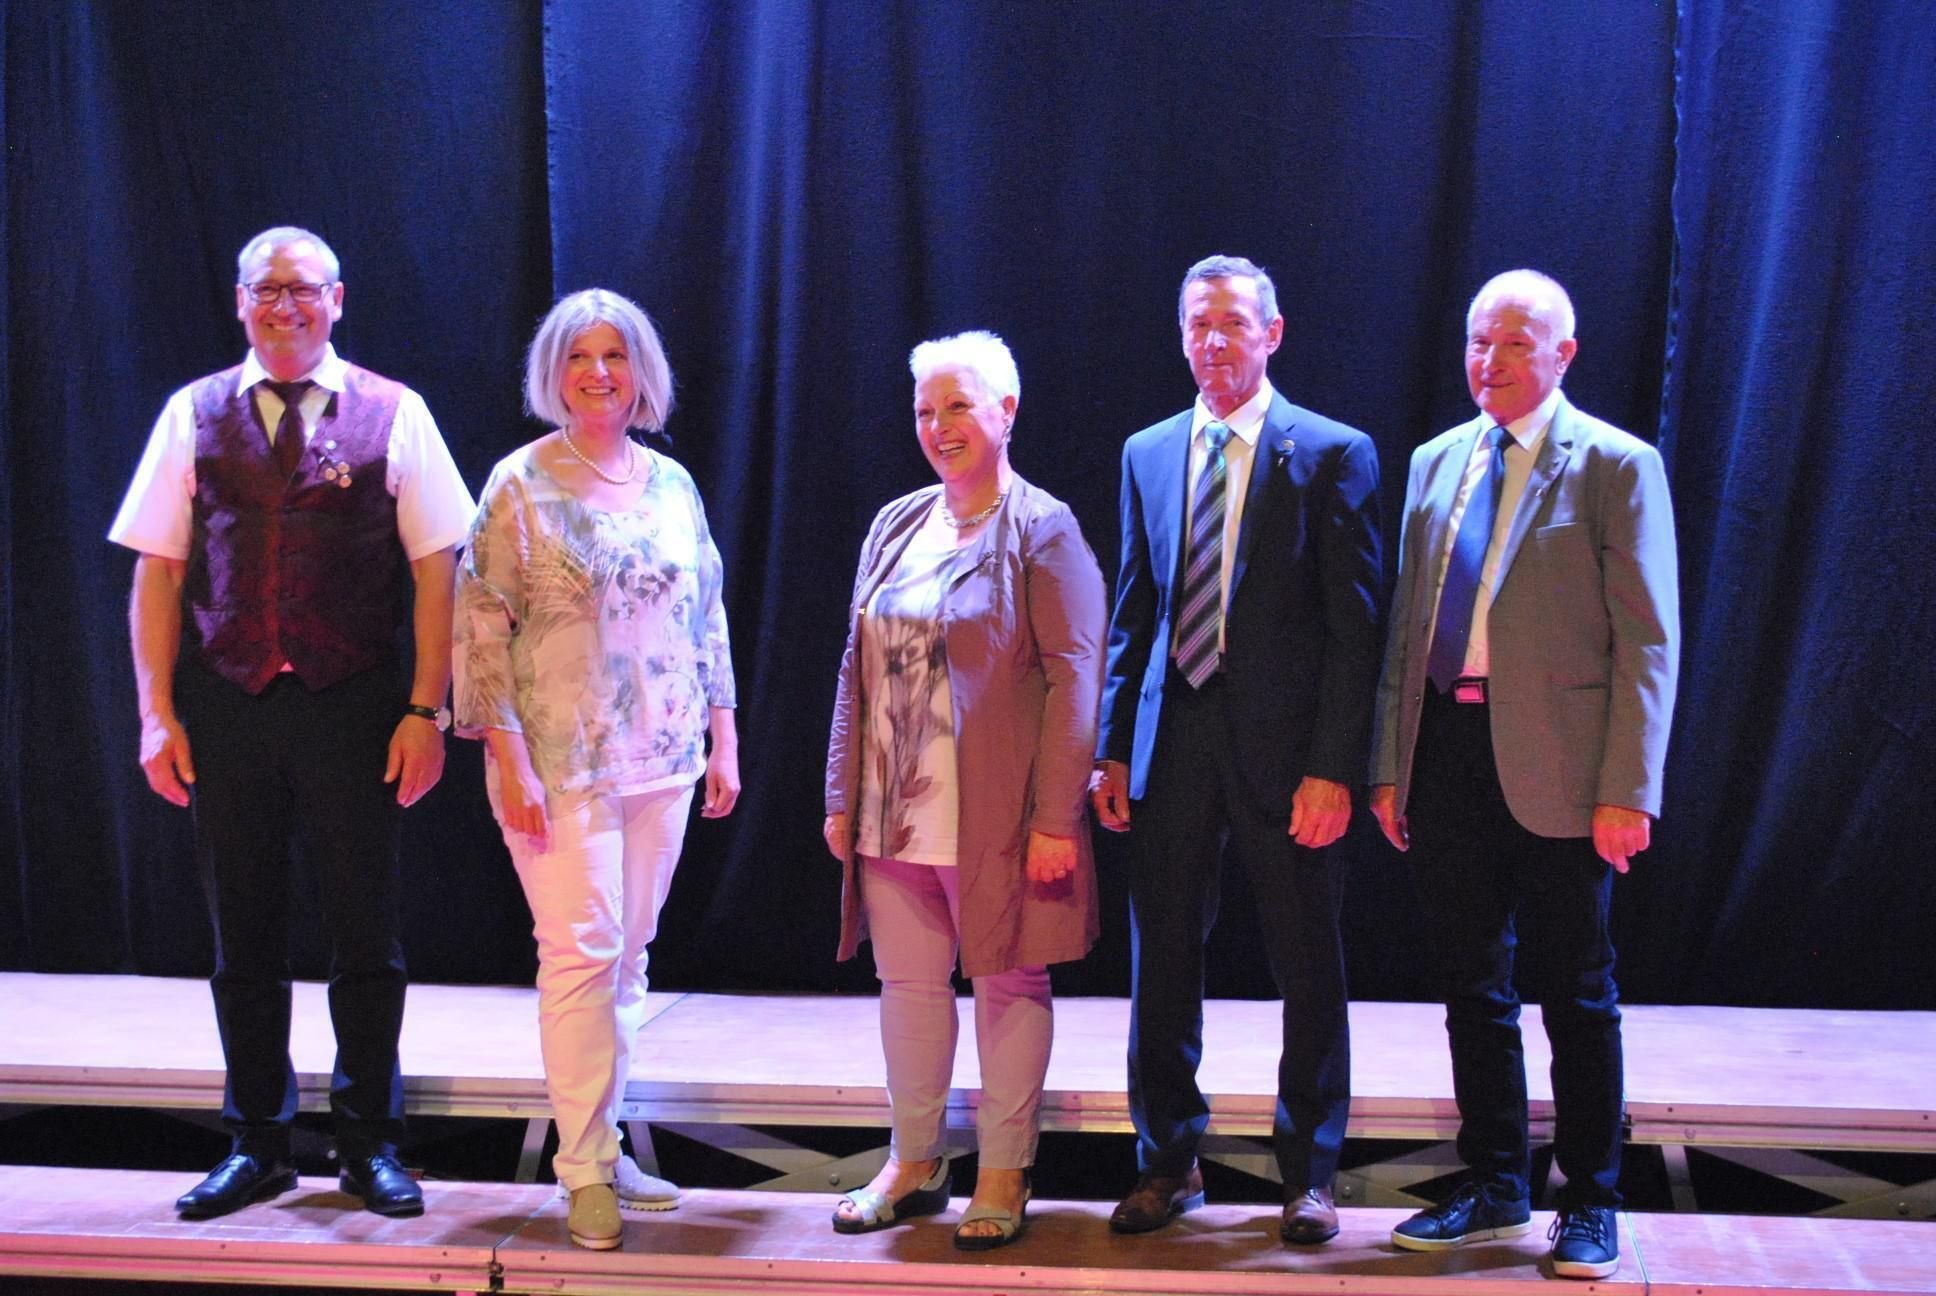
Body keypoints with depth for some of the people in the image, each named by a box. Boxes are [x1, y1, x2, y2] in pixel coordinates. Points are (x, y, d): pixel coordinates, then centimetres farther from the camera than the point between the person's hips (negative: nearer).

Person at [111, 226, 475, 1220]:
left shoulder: (392, 415, 2)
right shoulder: (195, 415, 6)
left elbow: (436, 569, 0)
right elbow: (157, 571, 5)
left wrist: (425, 709, -6)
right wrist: (157, 713, -1)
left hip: (352, 708, -1)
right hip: (224, 707, 2)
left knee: (365, 937, 6)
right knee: (243, 937, 10)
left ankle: (370, 1144, 20)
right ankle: (255, 1144, 23)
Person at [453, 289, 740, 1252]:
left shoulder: (671, 484, 9)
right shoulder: (521, 485, -5)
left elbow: (707, 619, 14)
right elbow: (481, 627, -8)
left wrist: (723, 740, 11)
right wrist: (509, 759, -14)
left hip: (662, 763, 5)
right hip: (561, 765, -5)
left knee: (627, 954, 10)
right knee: (583, 951, -8)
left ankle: (602, 1141, 20)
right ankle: (585, 1170, 2)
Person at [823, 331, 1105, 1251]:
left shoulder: (1041, 528, -6)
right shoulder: (897, 526, 11)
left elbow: (1073, 678, -11)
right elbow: (858, 666, 13)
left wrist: (1056, 817, -16)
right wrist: (843, 795, 10)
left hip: (995, 817, -5)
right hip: (894, 813, 6)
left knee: (1008, 984, 6)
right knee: (908, 983, 12)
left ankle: (1004, 1175, 17)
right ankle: (914, 1164, 26)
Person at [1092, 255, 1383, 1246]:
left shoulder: (1333, 454, -4)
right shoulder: (1148, 454, 10)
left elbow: (1354, 627, -7)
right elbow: (1131, 614, 12)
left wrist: (1333, 767, -13)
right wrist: (1112, 750, 6)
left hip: (1286, 750, -4)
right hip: (1171, 744, 4)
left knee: (1308, 971, 7)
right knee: (1160, 964, 9)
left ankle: (1309, 1173, 21)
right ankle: (1168, 1162, 24)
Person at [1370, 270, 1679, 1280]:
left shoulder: (1616, 467, -4)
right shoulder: (1436, 463, 13)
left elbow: (1648, 642, -8)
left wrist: (1627, 790, -14)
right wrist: (1388, 767, 10)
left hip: (1555, 763, -5)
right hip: (1447, 749, 5)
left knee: (1576, 995, 5)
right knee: (1472, 985, 12)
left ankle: (1589, 1204, 18)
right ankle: (1495, 1186, 25)